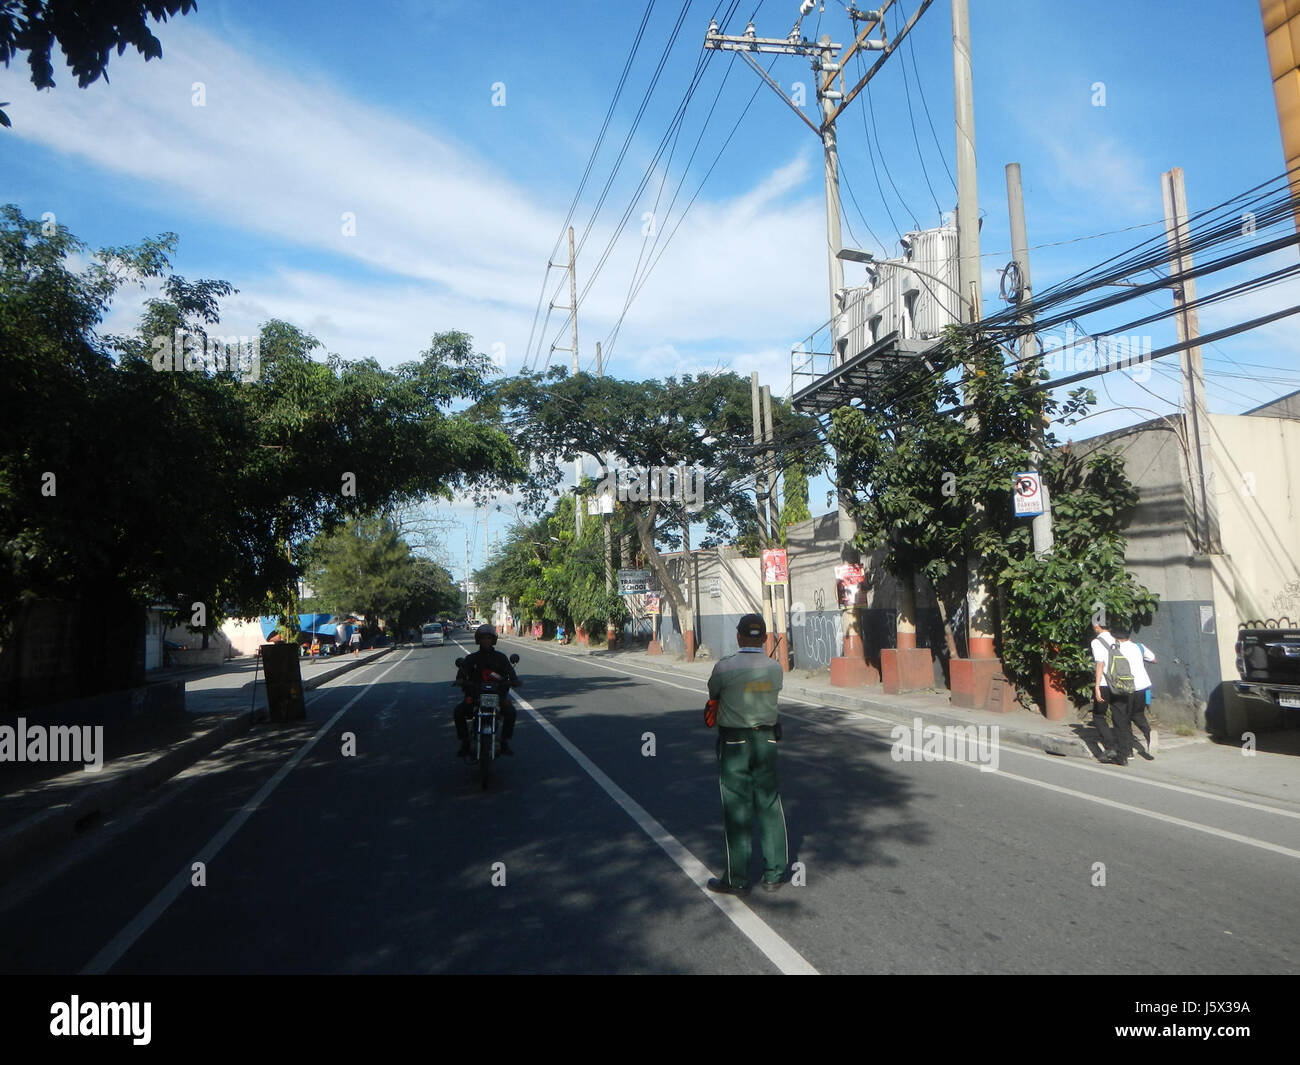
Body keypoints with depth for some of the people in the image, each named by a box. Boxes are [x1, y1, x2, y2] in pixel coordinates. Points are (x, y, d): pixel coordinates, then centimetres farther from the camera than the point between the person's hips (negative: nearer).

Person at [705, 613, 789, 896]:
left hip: (734, 743, -4)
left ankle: (737, 880, 12)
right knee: (769, 805, 13)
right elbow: (773, 693, 9)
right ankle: (774, 873, 21)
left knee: (736, 809, 4)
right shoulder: (775, 668, -4)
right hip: (766, 739, 4)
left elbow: (712, 695, 1)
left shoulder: (724, 667, -15)